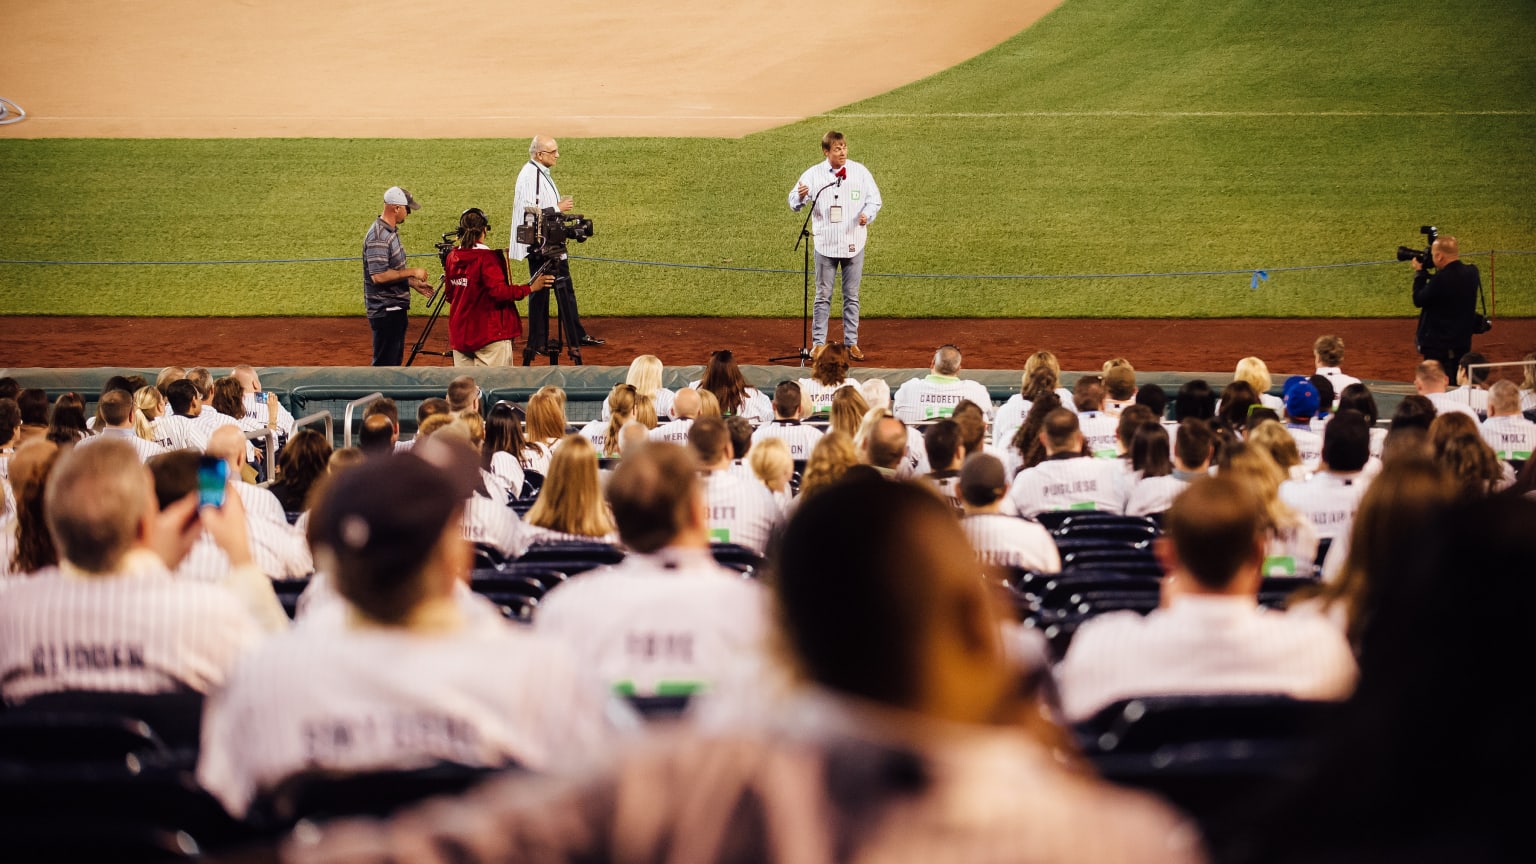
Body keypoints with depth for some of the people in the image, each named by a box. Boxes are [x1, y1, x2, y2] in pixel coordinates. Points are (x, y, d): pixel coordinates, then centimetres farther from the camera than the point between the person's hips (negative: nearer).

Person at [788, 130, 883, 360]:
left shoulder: (860, 172, -1)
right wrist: (800, 196, -30)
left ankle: (851, 343, 18)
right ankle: (818, 343, 11)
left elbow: (874, 198, 1)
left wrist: (867, 214, -20)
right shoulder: (814, 174, -4)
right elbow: (794, 203, -6)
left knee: (852, 296, 9)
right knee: (823, 296, 5)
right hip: (825, 244, -1)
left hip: (853, 244, 1)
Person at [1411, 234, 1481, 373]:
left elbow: (1418, 301, -10)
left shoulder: (1441, 279, -23)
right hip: (1462, 344, 8)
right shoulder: (1472, 272, 0)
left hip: (1438, 346, -8)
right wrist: (1425, 273, 11)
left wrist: (1419, 273, 1)